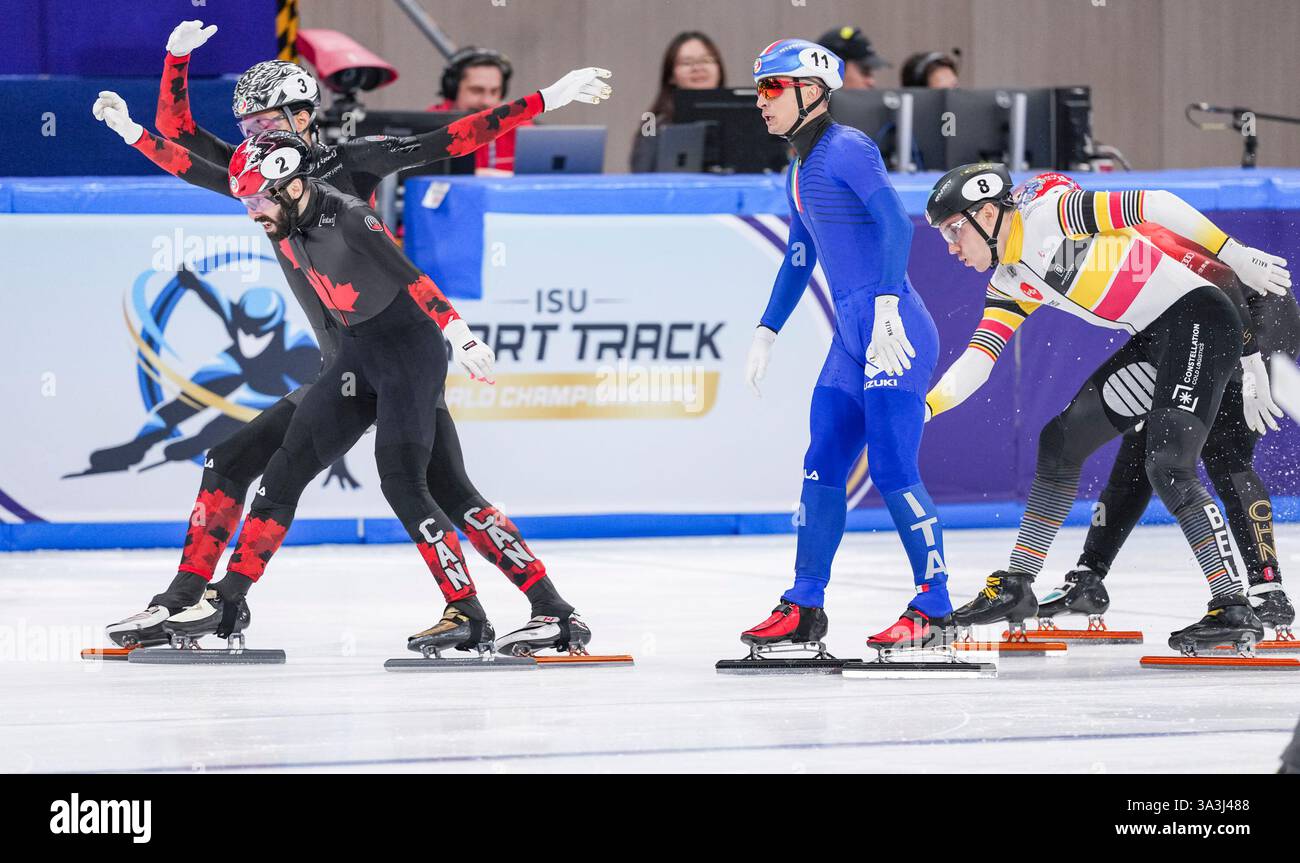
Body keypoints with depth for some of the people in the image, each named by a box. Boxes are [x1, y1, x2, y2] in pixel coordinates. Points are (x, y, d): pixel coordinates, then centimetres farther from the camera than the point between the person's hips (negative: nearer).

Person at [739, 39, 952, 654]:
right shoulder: (799, 174, 18)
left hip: (894, 333, -9)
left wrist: (886, 303, -29)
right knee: (822, 465, 7)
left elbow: (896, 223, -22)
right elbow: (798, 261, 28)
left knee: (891, 469, -10)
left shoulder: (847, 149, -11)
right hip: (851, 338, 9)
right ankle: (804, 608, 12)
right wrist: (766, 333, 26)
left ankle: (934, 609, -4)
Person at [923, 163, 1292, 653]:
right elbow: (976, 362, 11)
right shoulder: (1009, 284, 13)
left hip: (1199, 317, -10)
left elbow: (1156, 206, -16)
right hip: (1156, 339, 10)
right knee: (1061, 442, 11)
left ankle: (1234, 609, -18)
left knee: (1168, 467, -19)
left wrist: (1237, 256, -19)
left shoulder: (1047, 211, -14)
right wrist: (921, 408, -5)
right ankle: (1015, 589, 19)